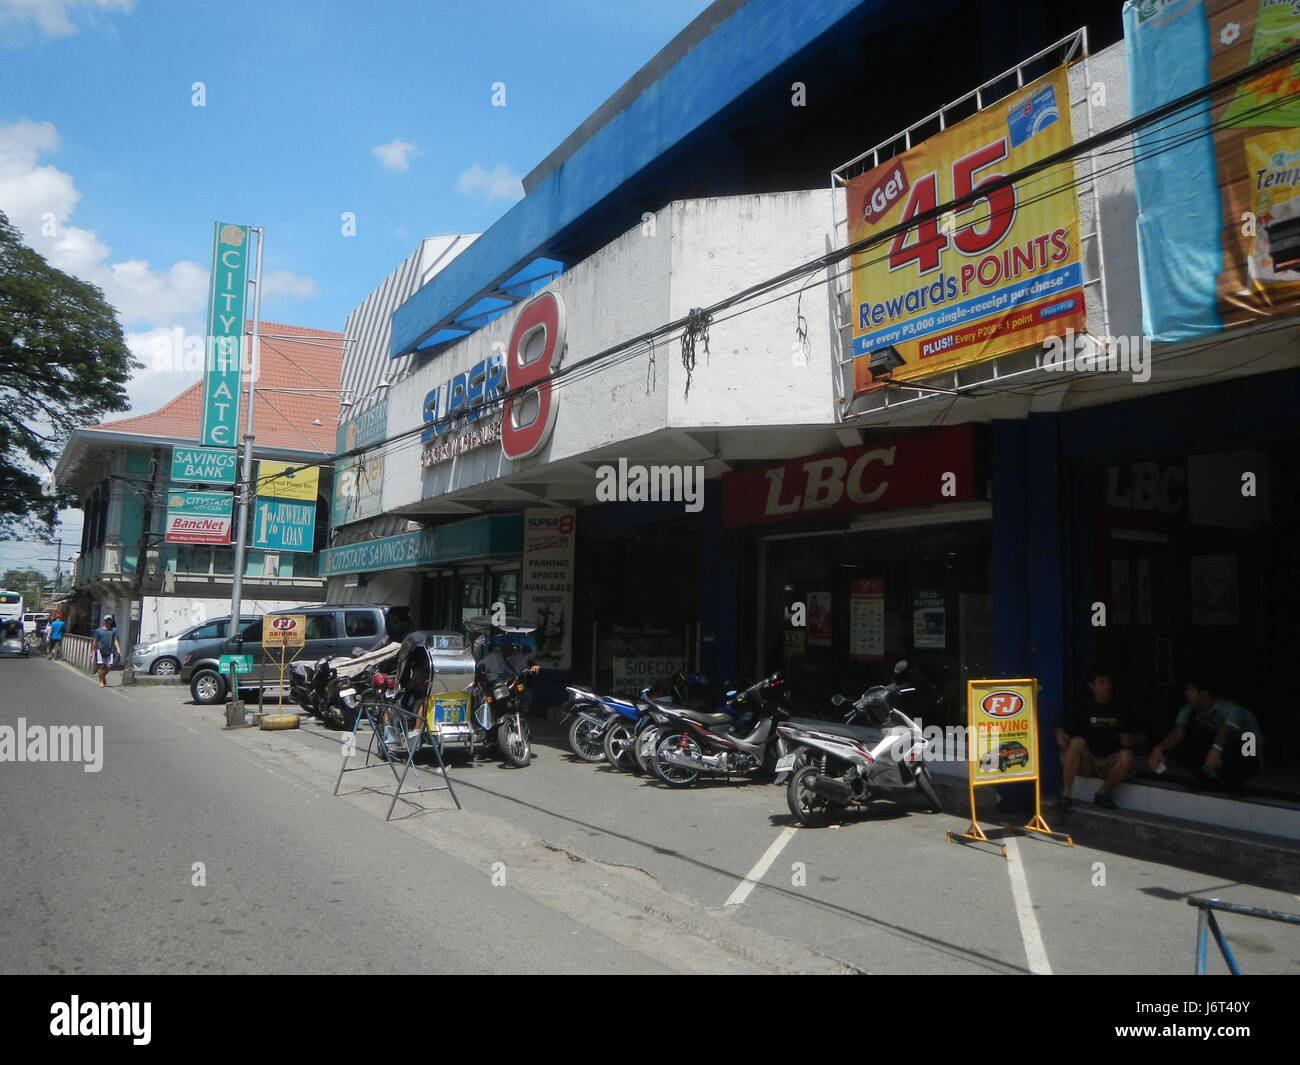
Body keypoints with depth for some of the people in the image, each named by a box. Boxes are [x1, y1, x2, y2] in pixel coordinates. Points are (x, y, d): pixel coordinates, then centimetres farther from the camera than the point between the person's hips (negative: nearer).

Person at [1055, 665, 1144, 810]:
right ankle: (1065, 793, -31)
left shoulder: (1121, 711, 14)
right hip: (1085, 762, -1)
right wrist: (1060, 735, -22)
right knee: (1077, 741, -32)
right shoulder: (1081, 709, 8)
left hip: (1110, 763, 1)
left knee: (1127, 756, -30)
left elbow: (1140, 737, 17)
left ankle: (1102, 793, -8)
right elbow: (1061, 729, 2)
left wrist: (1131, 740, -7)